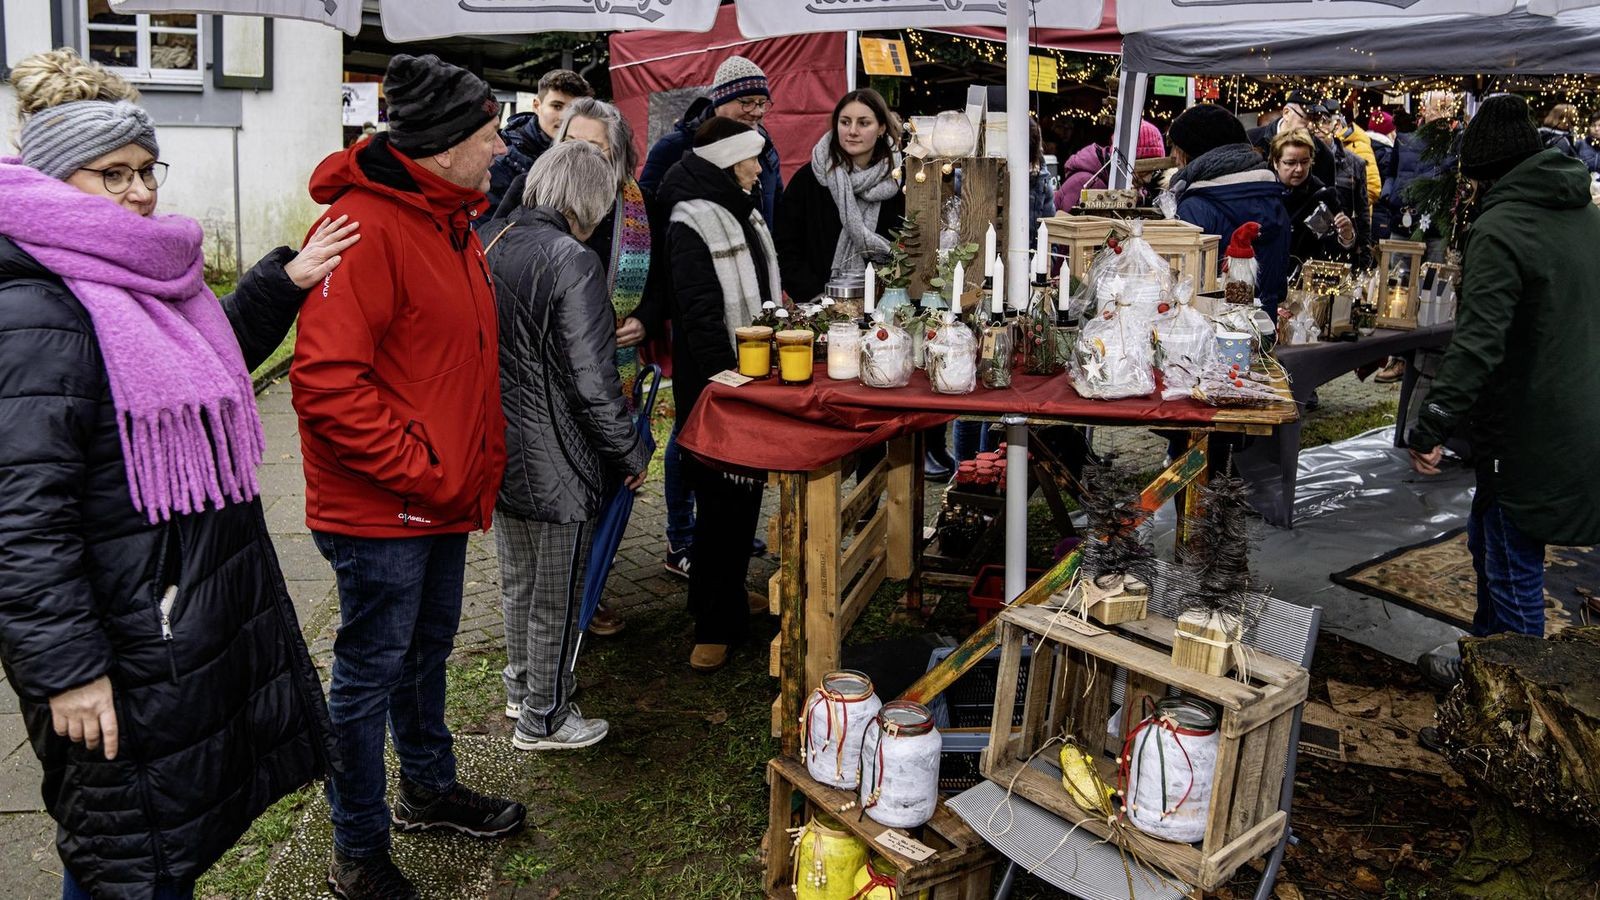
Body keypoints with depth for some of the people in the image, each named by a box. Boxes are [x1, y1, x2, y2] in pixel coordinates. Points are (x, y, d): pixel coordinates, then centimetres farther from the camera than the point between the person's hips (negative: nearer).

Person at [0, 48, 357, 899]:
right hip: (126, 646, -9)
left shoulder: (140, 280, 10)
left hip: (197, 607, 9)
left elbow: (212, 359, 32)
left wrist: (282, 281, 20)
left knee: (179, 831, 22)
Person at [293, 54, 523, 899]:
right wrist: (423, 473, -21)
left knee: (427, 649, 23)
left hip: (443, 494, 9)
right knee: (372, 670, 6)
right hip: (379, 508, -9)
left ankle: (428, 785, 44)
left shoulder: (450, 219, 10)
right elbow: (327, 383, -27)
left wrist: (478, 463, 12)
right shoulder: (365, 226, -22)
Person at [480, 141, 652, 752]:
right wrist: (631, 454, -10)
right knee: (557, 598, 10)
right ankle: (543, 720, 26)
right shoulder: (573, 262, -22)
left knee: (517, 582, 25)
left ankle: (521, 689, 43)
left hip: (497, 449, 8)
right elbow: (592, 382, -22)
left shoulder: (488, 242, 2)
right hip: (554, 462, -8)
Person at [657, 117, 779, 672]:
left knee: (746, 492, 16)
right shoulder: (691, 223, -14)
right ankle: (714, 625, 5)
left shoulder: (745, 212, 16)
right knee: (721, 498, -5)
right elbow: (701, 313, -20)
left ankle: (730, 595, 32)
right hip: (714, 381, -9)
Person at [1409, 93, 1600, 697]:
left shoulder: (1499, 230, -19)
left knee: (1513, 566, 3)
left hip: (1525, 436, -9)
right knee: (1488, 541, 23)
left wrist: (1432, 426, -25)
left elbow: (1478, 345, -27)